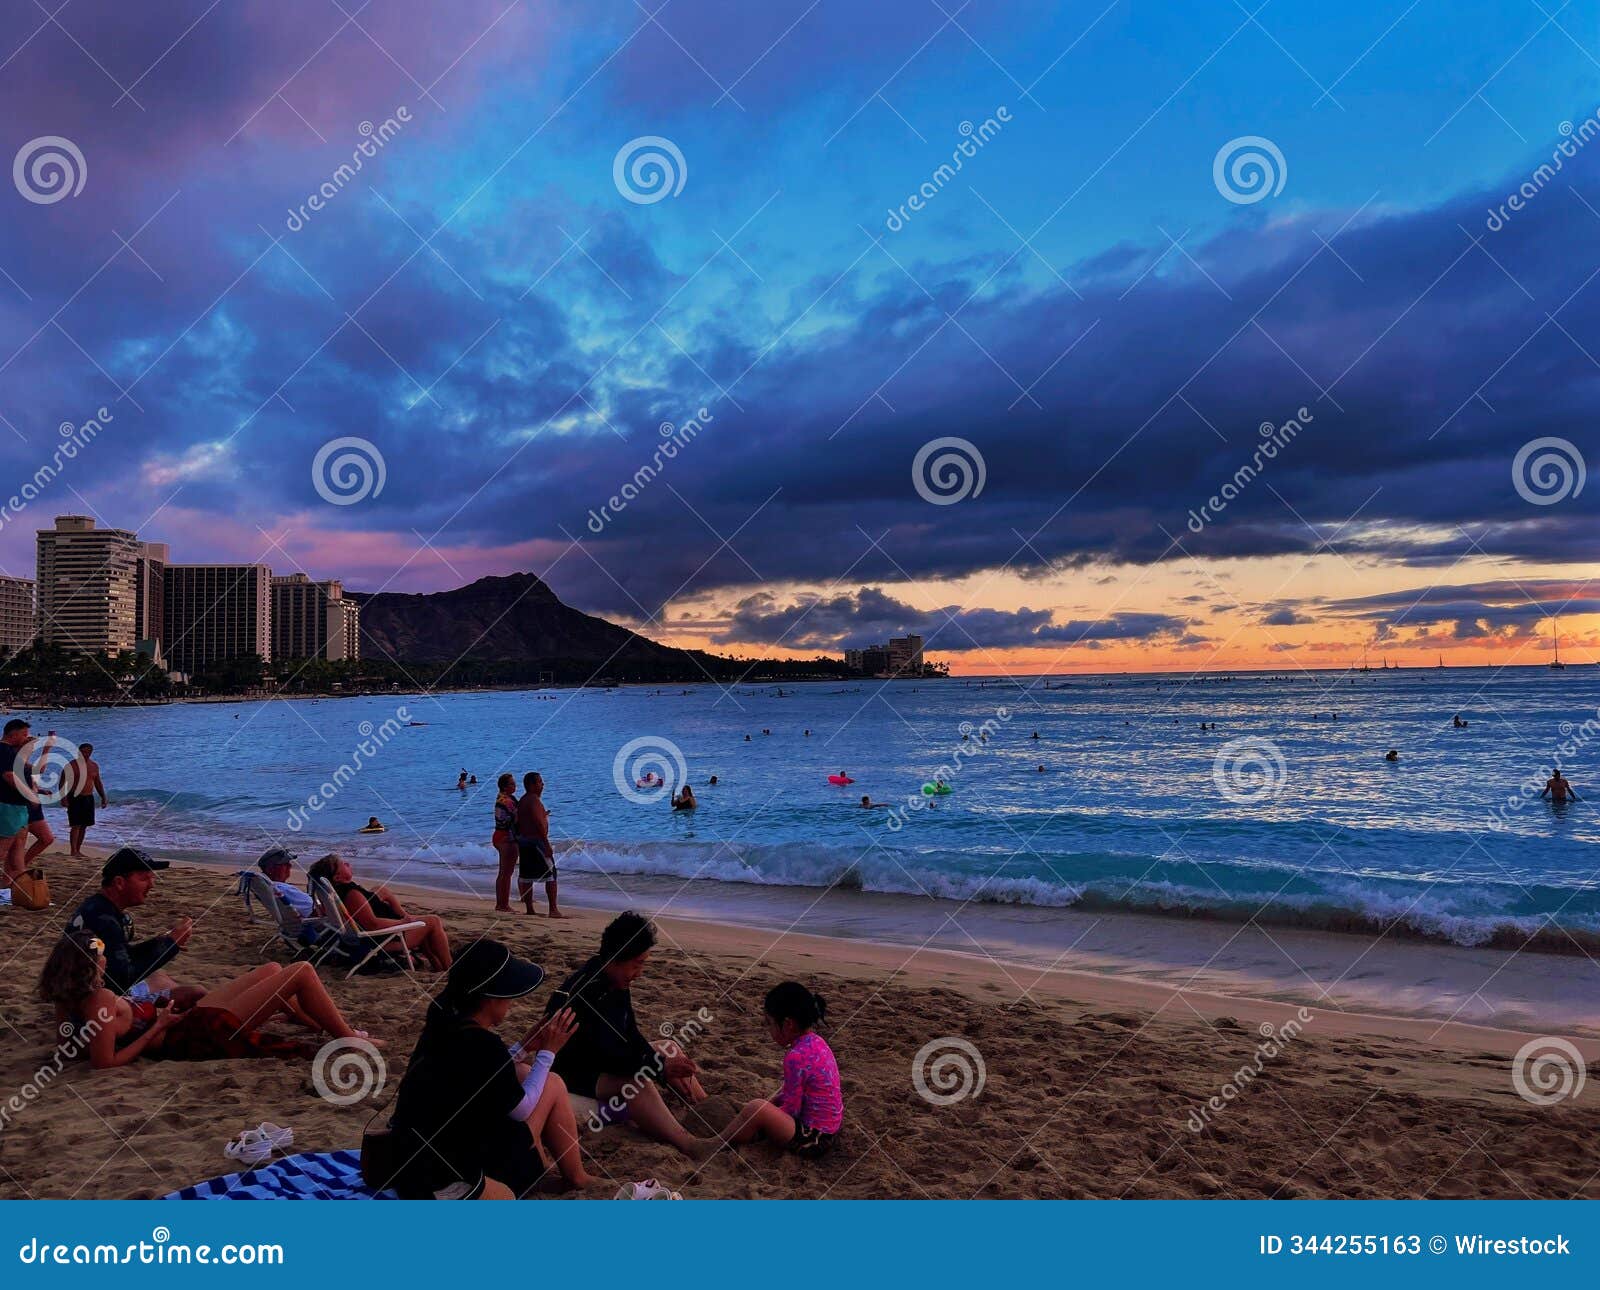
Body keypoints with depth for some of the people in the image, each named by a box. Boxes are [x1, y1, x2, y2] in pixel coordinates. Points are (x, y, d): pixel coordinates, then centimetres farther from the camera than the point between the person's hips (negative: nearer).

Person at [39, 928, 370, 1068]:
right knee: (302, 972, -8)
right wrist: (157, 1028, -25)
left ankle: (325, 1027, 36)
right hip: (204, 1033, -11)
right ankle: (350, 1040, 8)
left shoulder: (69, 1001, -2)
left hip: (194, 1015, 11)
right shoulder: (101, 1002, -28)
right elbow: (105, 1063, -32)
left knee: (272, 970, 25)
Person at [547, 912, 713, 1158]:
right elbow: (606, 1054, -33)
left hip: (603, 1058, 11)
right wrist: (660, 1068, -30)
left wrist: (667, 1066, -9)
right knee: (637, 1085, -36)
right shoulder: (586, 991, -30)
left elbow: (630, 1035, 4)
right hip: (571, 1071, -11)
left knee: (671, 1050, 10)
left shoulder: (619, 983, 0)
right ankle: (687, 1143, -41)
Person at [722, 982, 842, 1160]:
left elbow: (790, 1110, -17)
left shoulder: (796, 1057, -23)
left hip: (813, 1141, -10)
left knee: (755, 1108, -21)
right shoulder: (816, 1042, 4)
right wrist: (769, 1104, 12)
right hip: (830, 1130, 10)